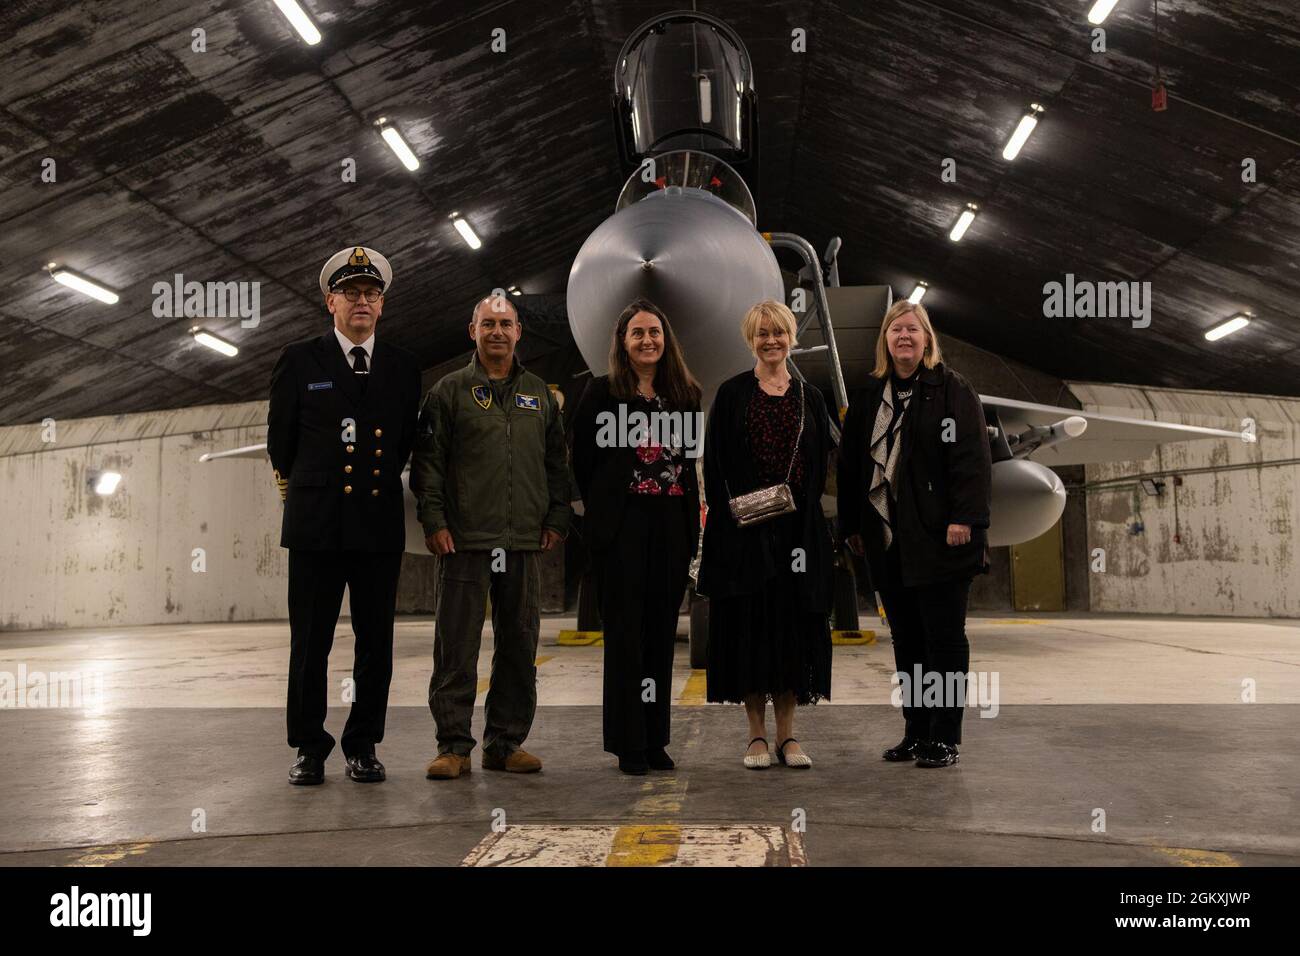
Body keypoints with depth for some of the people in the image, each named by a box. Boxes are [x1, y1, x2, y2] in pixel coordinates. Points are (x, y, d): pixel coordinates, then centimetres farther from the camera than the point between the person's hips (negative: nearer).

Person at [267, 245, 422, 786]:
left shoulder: (403, 367, 10)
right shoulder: (300, 360, 4)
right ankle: (309, 748, 15)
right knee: (309, 642, 3)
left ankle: (363, 746, 17)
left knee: (375, 642, 5)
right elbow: (279, 438, 12)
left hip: (380, 523, 2)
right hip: (316, 523, -2)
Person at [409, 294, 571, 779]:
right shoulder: (450, 391, 4)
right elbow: (427, 461, 0)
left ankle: (507, 742, 18)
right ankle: (453, 745, 7)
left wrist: (557, 518, 8)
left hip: (524, 542, 4)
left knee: (520, 644, 7)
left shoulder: (539, 394, 15)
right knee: (456, 647, -1)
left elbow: (556, 461, 17)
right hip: (464, 539, -4)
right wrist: (433, 520, -8)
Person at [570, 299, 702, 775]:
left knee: (661, 632, 8)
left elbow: (689, 459, 15)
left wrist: (692, 518, 7)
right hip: (622, 527, -4)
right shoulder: (602, 392, -1)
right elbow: (582, 460, 0)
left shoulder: (685, 393, 11)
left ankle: (655, 738, 18)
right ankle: (628, 743, 8)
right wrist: (602, 512, 2)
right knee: (625, 633, 0)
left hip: (672, 526, 4)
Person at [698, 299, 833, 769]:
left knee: (793, 625, 3)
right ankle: (756, 734, 10)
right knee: (749, 624, 0)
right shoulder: (731, 394, 3)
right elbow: (713, 465, -1)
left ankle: (786, 734, 13)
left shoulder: (811, 398, 10)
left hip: (798, 531, 2)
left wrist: (803, 512, -1)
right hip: (744, 529, -2)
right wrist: (729, 516, -10)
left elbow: (820, 467, 11)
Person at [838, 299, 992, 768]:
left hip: (938, 536, -6)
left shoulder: (952, 389, -2)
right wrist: (851, 525, 13)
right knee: (905, 638, 10)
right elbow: (850, 463, 17)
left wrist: (964, 518, -19)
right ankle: (916, 731, 19)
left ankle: (944, 738, 6)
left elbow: (972, 457, -10)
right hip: (886, 537, 6)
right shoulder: (867, 397, 15)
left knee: (944, 637, -1)